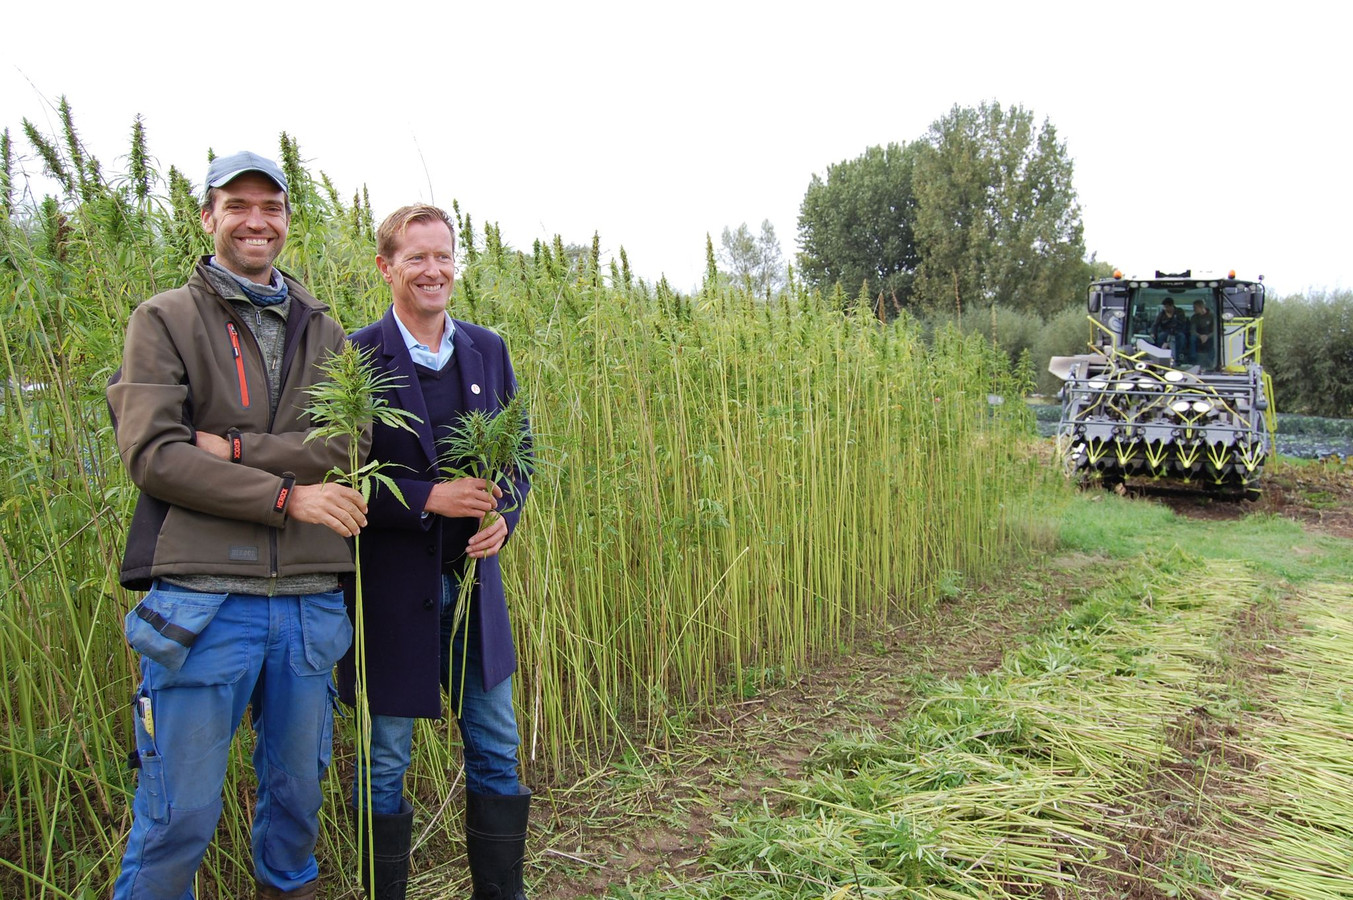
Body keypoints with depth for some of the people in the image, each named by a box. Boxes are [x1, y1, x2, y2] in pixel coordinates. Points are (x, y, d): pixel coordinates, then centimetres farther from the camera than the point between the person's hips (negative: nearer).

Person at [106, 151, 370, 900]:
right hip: (204, 601, -4)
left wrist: (234, 449, -12)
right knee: (177, 818, 3)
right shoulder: (165, 319, 3)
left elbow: (351, 444, -1)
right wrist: (287, 494, -13)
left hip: (310, 604, 4)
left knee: (297, 795, 18)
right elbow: (150, 453, -9)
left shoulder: (322, 333, 13)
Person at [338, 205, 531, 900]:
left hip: (472, 577, 5)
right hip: (390, 587, -4)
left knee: (496, 753, 13)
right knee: (384, 763, 9)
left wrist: (503, 516, -7)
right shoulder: (355, 358, -8)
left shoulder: (487, 351, 6)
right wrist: (426, 499, -20)